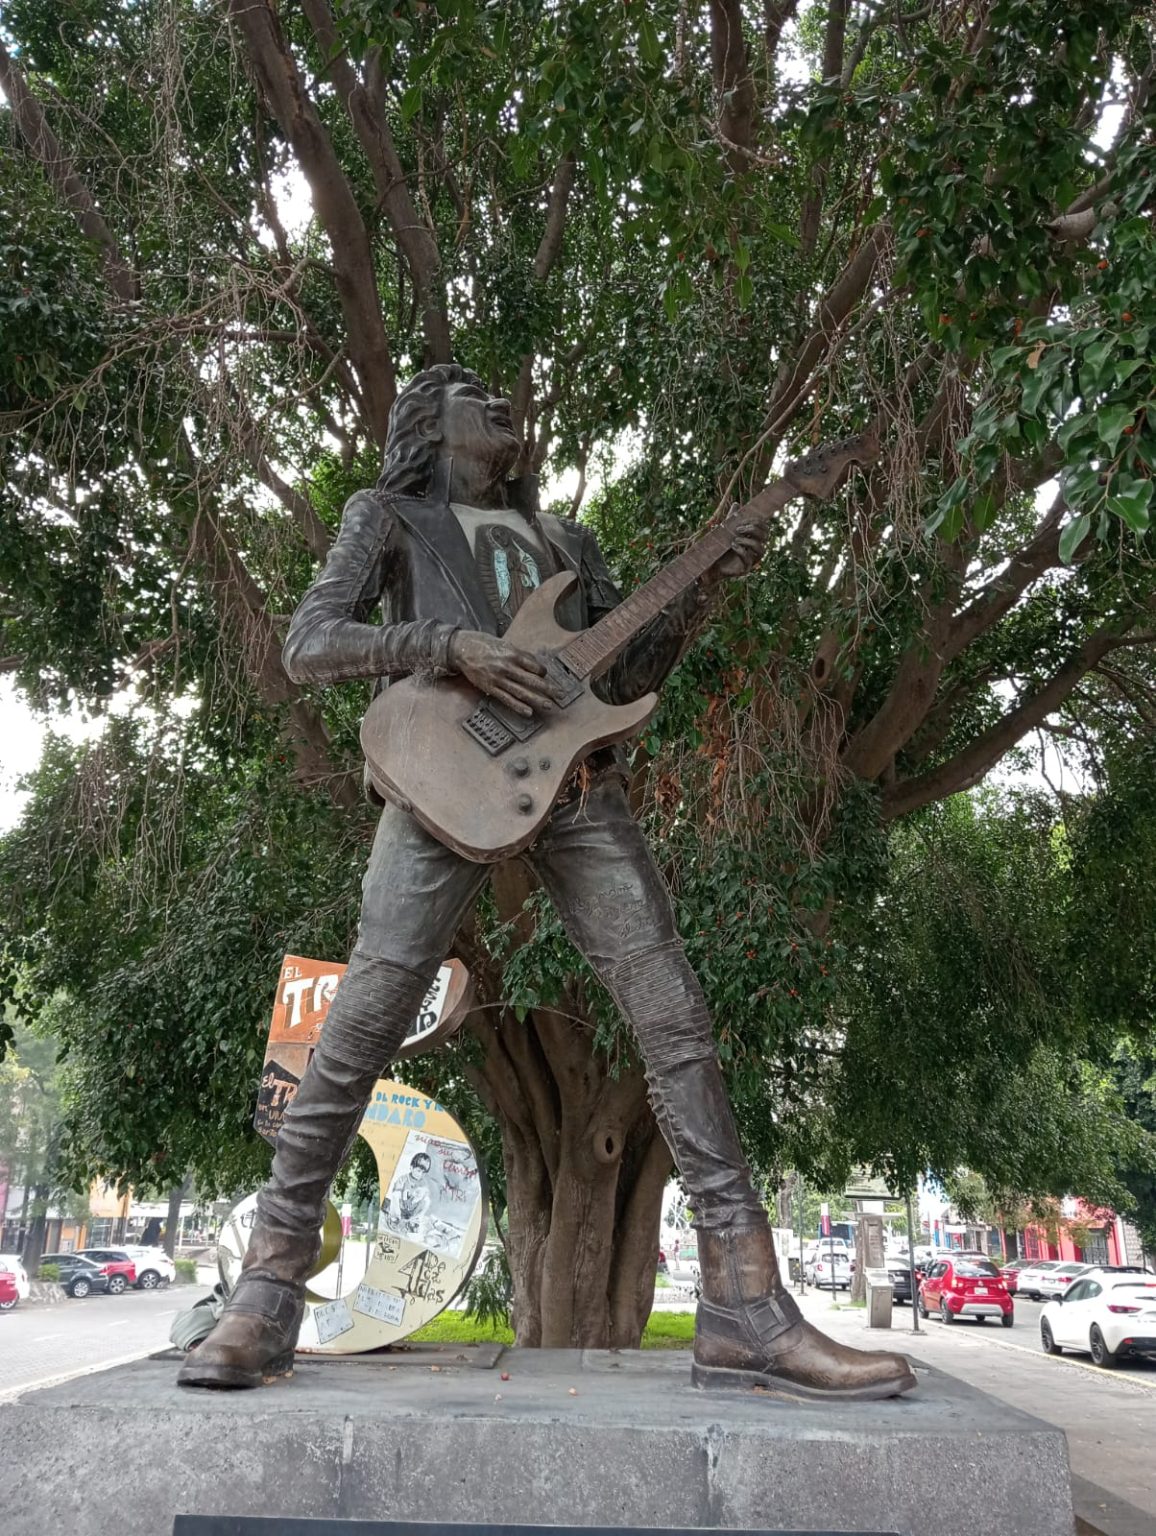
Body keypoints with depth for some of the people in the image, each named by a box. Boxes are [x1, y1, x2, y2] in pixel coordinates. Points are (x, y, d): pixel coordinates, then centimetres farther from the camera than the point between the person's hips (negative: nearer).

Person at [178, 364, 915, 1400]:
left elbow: (625, 678, 23)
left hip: (577, 781, 4)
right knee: (363, 1022, -13)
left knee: (675, 1018, -8)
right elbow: (307, 646, 3)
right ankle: (268, 1295, 1)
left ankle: (745, 1312, -5)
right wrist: (450, 644, -12)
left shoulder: (565, 538, 30)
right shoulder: (389, 514, 17)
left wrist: (705, 589, 10)